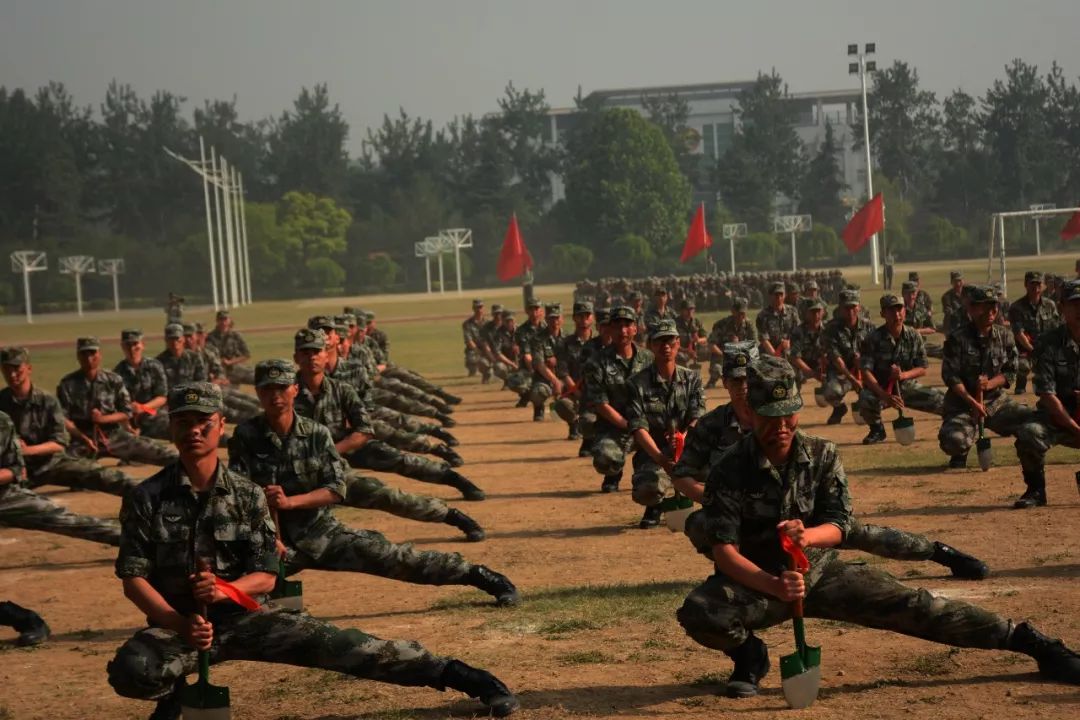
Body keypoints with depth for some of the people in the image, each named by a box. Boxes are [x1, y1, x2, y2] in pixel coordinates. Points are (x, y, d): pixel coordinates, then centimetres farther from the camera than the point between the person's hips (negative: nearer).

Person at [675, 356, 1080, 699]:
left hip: (820, 572, 2)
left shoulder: (822, 456, -6)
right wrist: (774, 586, -37)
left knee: (912, 607, -10)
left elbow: (839, 526, -6)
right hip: (758, 579, -2)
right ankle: (749, 655, 2)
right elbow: (723, 551, -20)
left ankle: (1026, 641, 0)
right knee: (698, 612, -31)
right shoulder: (729, 471, -16)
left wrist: (807, 535, -31)